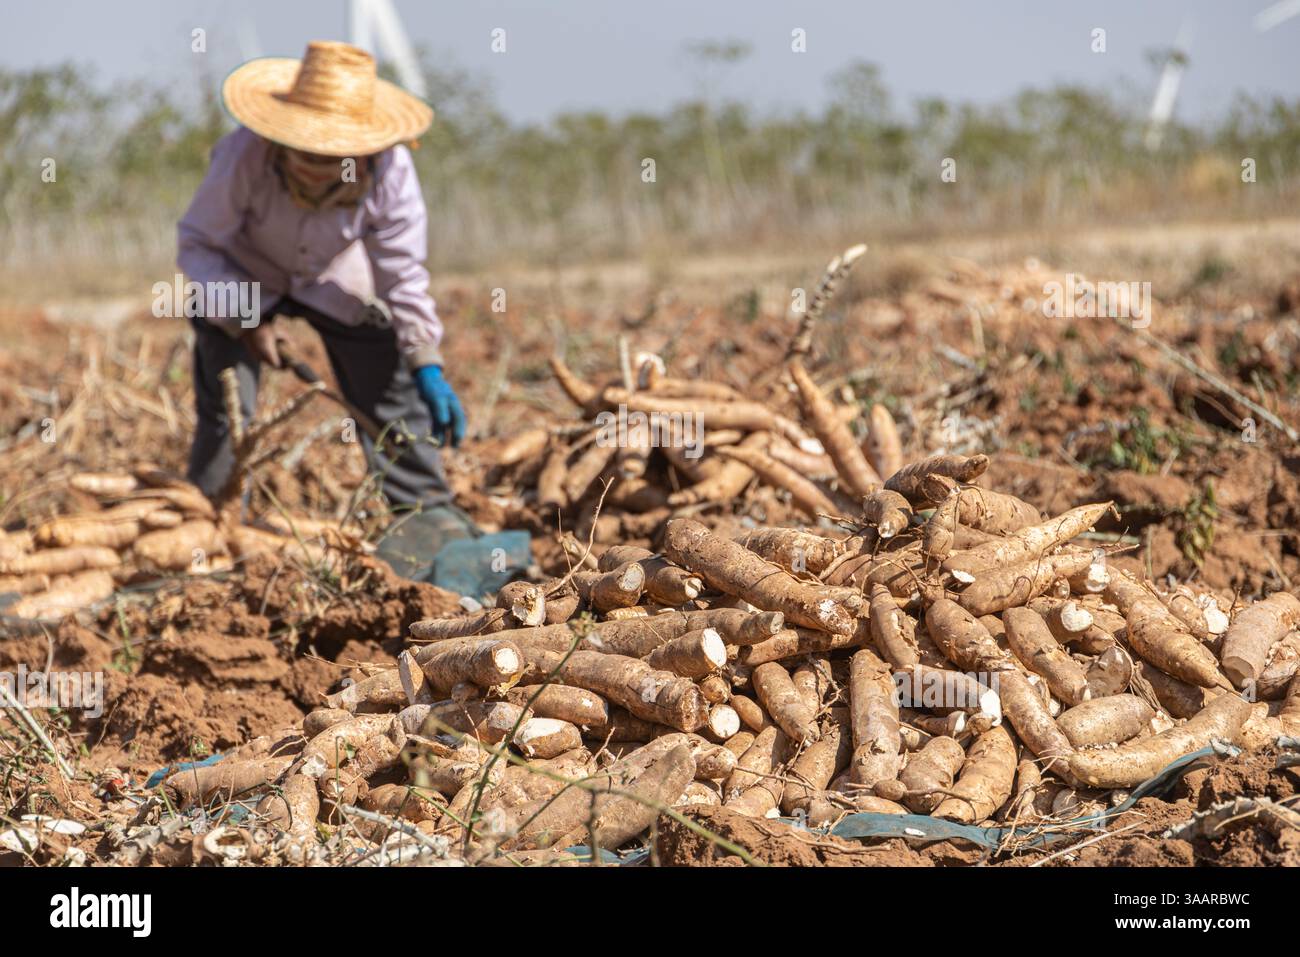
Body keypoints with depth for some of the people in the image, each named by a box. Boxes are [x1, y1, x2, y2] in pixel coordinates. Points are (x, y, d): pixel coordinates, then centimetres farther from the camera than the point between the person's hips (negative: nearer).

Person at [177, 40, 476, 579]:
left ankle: (428, 513, 13)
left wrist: (428, 366, -21)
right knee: (224, 408, -8)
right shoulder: (245, 155, -39)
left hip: (337, 279, 2)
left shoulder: (389, 169, -33)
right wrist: (248, 320, -31)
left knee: (391, 389, -1)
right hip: (243, 279, -1)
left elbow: (403, 271, -19)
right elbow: (197, 244, -23)